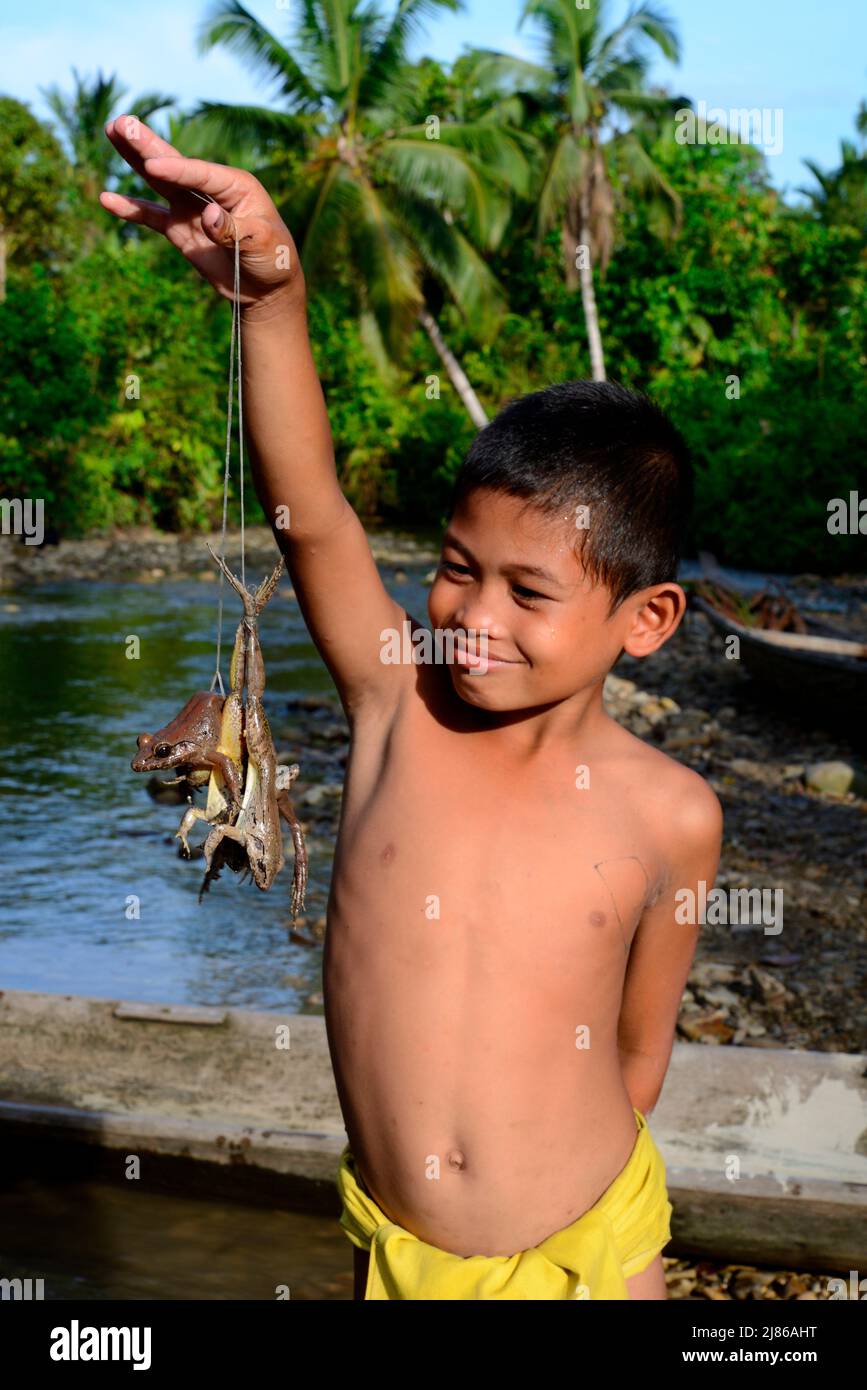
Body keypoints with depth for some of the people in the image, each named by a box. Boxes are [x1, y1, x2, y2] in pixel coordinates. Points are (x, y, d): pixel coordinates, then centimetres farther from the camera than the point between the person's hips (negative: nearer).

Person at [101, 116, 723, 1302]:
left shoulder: (669, 818, -14)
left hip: (586, 1248, -1)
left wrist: (580, 1192, 9)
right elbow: (308, 511, -29)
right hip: (393, 1240, 1)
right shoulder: (398, 696, -13)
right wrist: (270, 295, -43)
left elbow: (641, 1045, -1)